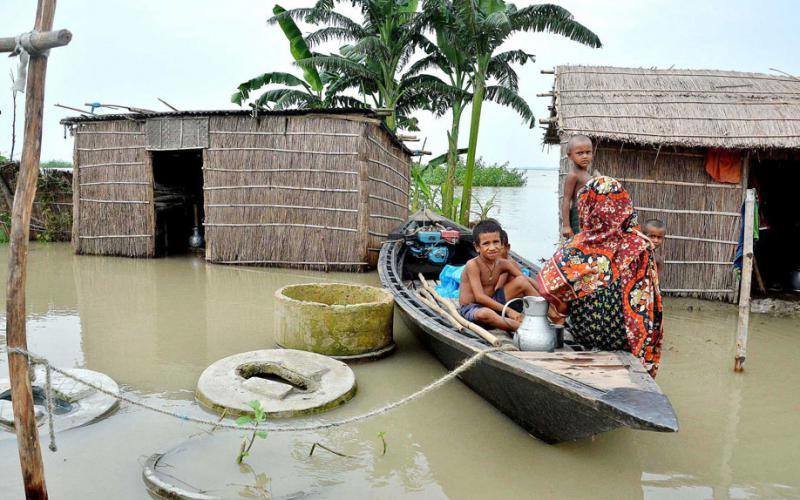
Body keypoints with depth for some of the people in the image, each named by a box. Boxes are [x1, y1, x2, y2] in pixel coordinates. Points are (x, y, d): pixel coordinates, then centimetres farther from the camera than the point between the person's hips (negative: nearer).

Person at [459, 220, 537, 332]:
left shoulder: (502, 263, -2)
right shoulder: (473, 265, -20)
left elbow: (527, 281, -2)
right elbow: (480, 297, -27)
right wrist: (508, 311, -29)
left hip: (493, 302, 7)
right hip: (471, 308, -6)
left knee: (521, 281, -5)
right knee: (485, 313, -42)